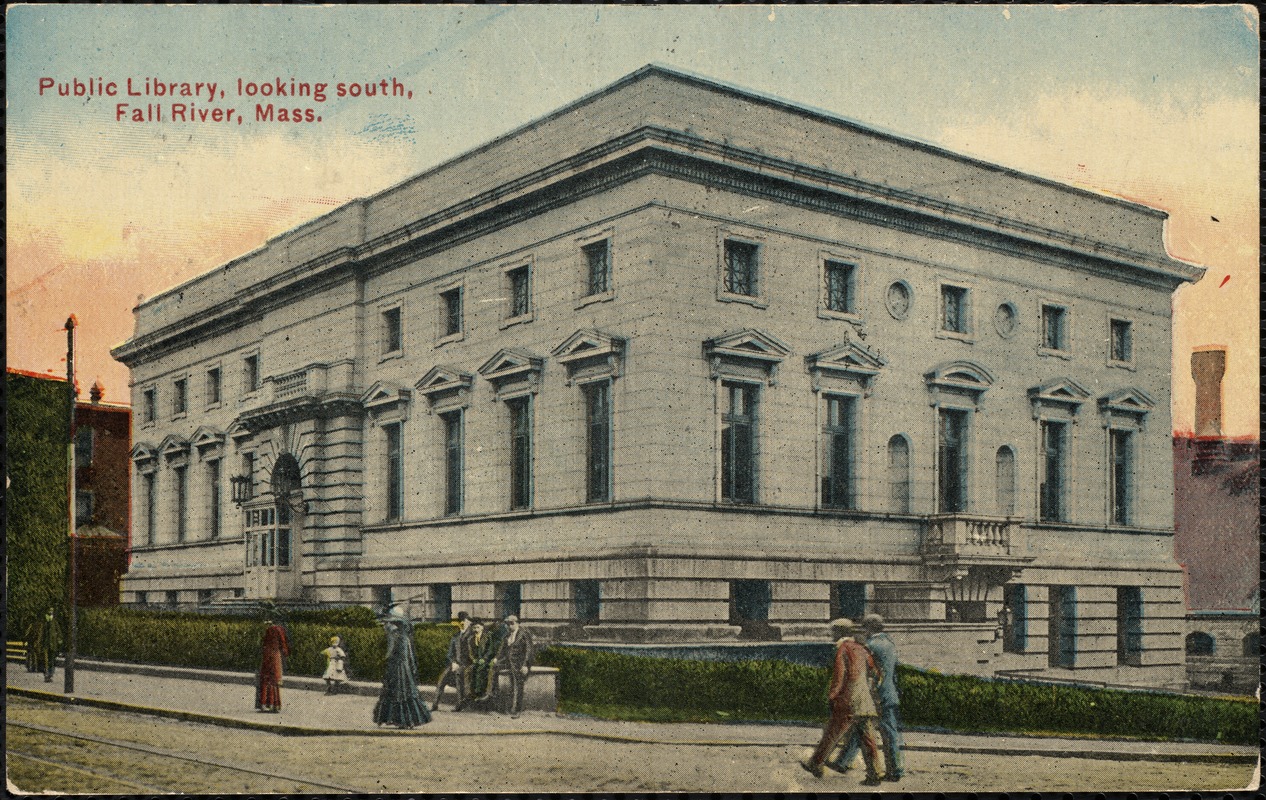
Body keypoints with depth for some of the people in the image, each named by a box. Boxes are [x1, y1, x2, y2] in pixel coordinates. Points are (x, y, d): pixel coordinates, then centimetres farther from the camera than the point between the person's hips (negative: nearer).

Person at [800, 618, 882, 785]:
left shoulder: (842, 649, -5)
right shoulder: (861, 649, 14)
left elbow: (839, 674, -11)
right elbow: (875, 672, 10)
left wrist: (831, 696, -5)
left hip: (848, 702, -6)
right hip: (866, 702, 6)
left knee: (831, 734, 6)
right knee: (867, 739, 3)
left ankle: (815, 765, 17)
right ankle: (873, 775, -3)